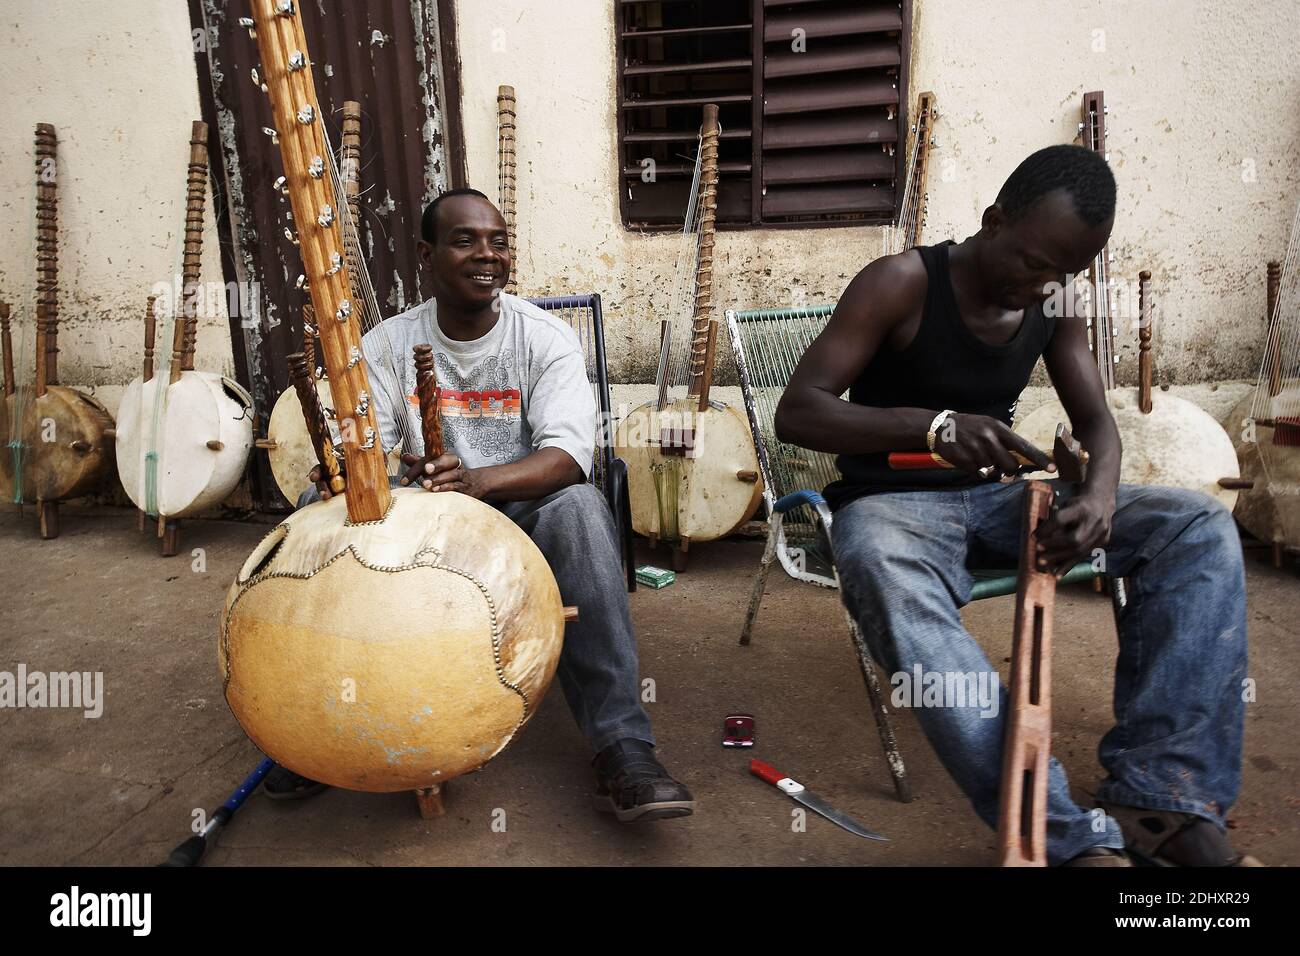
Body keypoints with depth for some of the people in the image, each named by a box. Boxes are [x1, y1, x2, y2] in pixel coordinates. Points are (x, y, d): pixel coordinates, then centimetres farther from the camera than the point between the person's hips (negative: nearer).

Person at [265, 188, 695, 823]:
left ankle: (621, 746, -33)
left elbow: (567, 455, -22)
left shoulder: (545, 338, -8)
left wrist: (478, 479, -40)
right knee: (319, 504, -20)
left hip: (524, 510, -2)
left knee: (578, 507, -35)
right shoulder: (387, 343, 1)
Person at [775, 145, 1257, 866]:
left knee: (1199, 525, -12)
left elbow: (1095, 421, 6)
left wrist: (1100, 493, -20)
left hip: (996, 497, 6)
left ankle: (1159, 792, -21)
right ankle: (1072, 839, -43)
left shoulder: (1053, 307, 5)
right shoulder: (902, 284, -14)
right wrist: (933, 425, -36)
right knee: (889, 581, -43)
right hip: (891, 501, -6)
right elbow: (796, 412, -19)